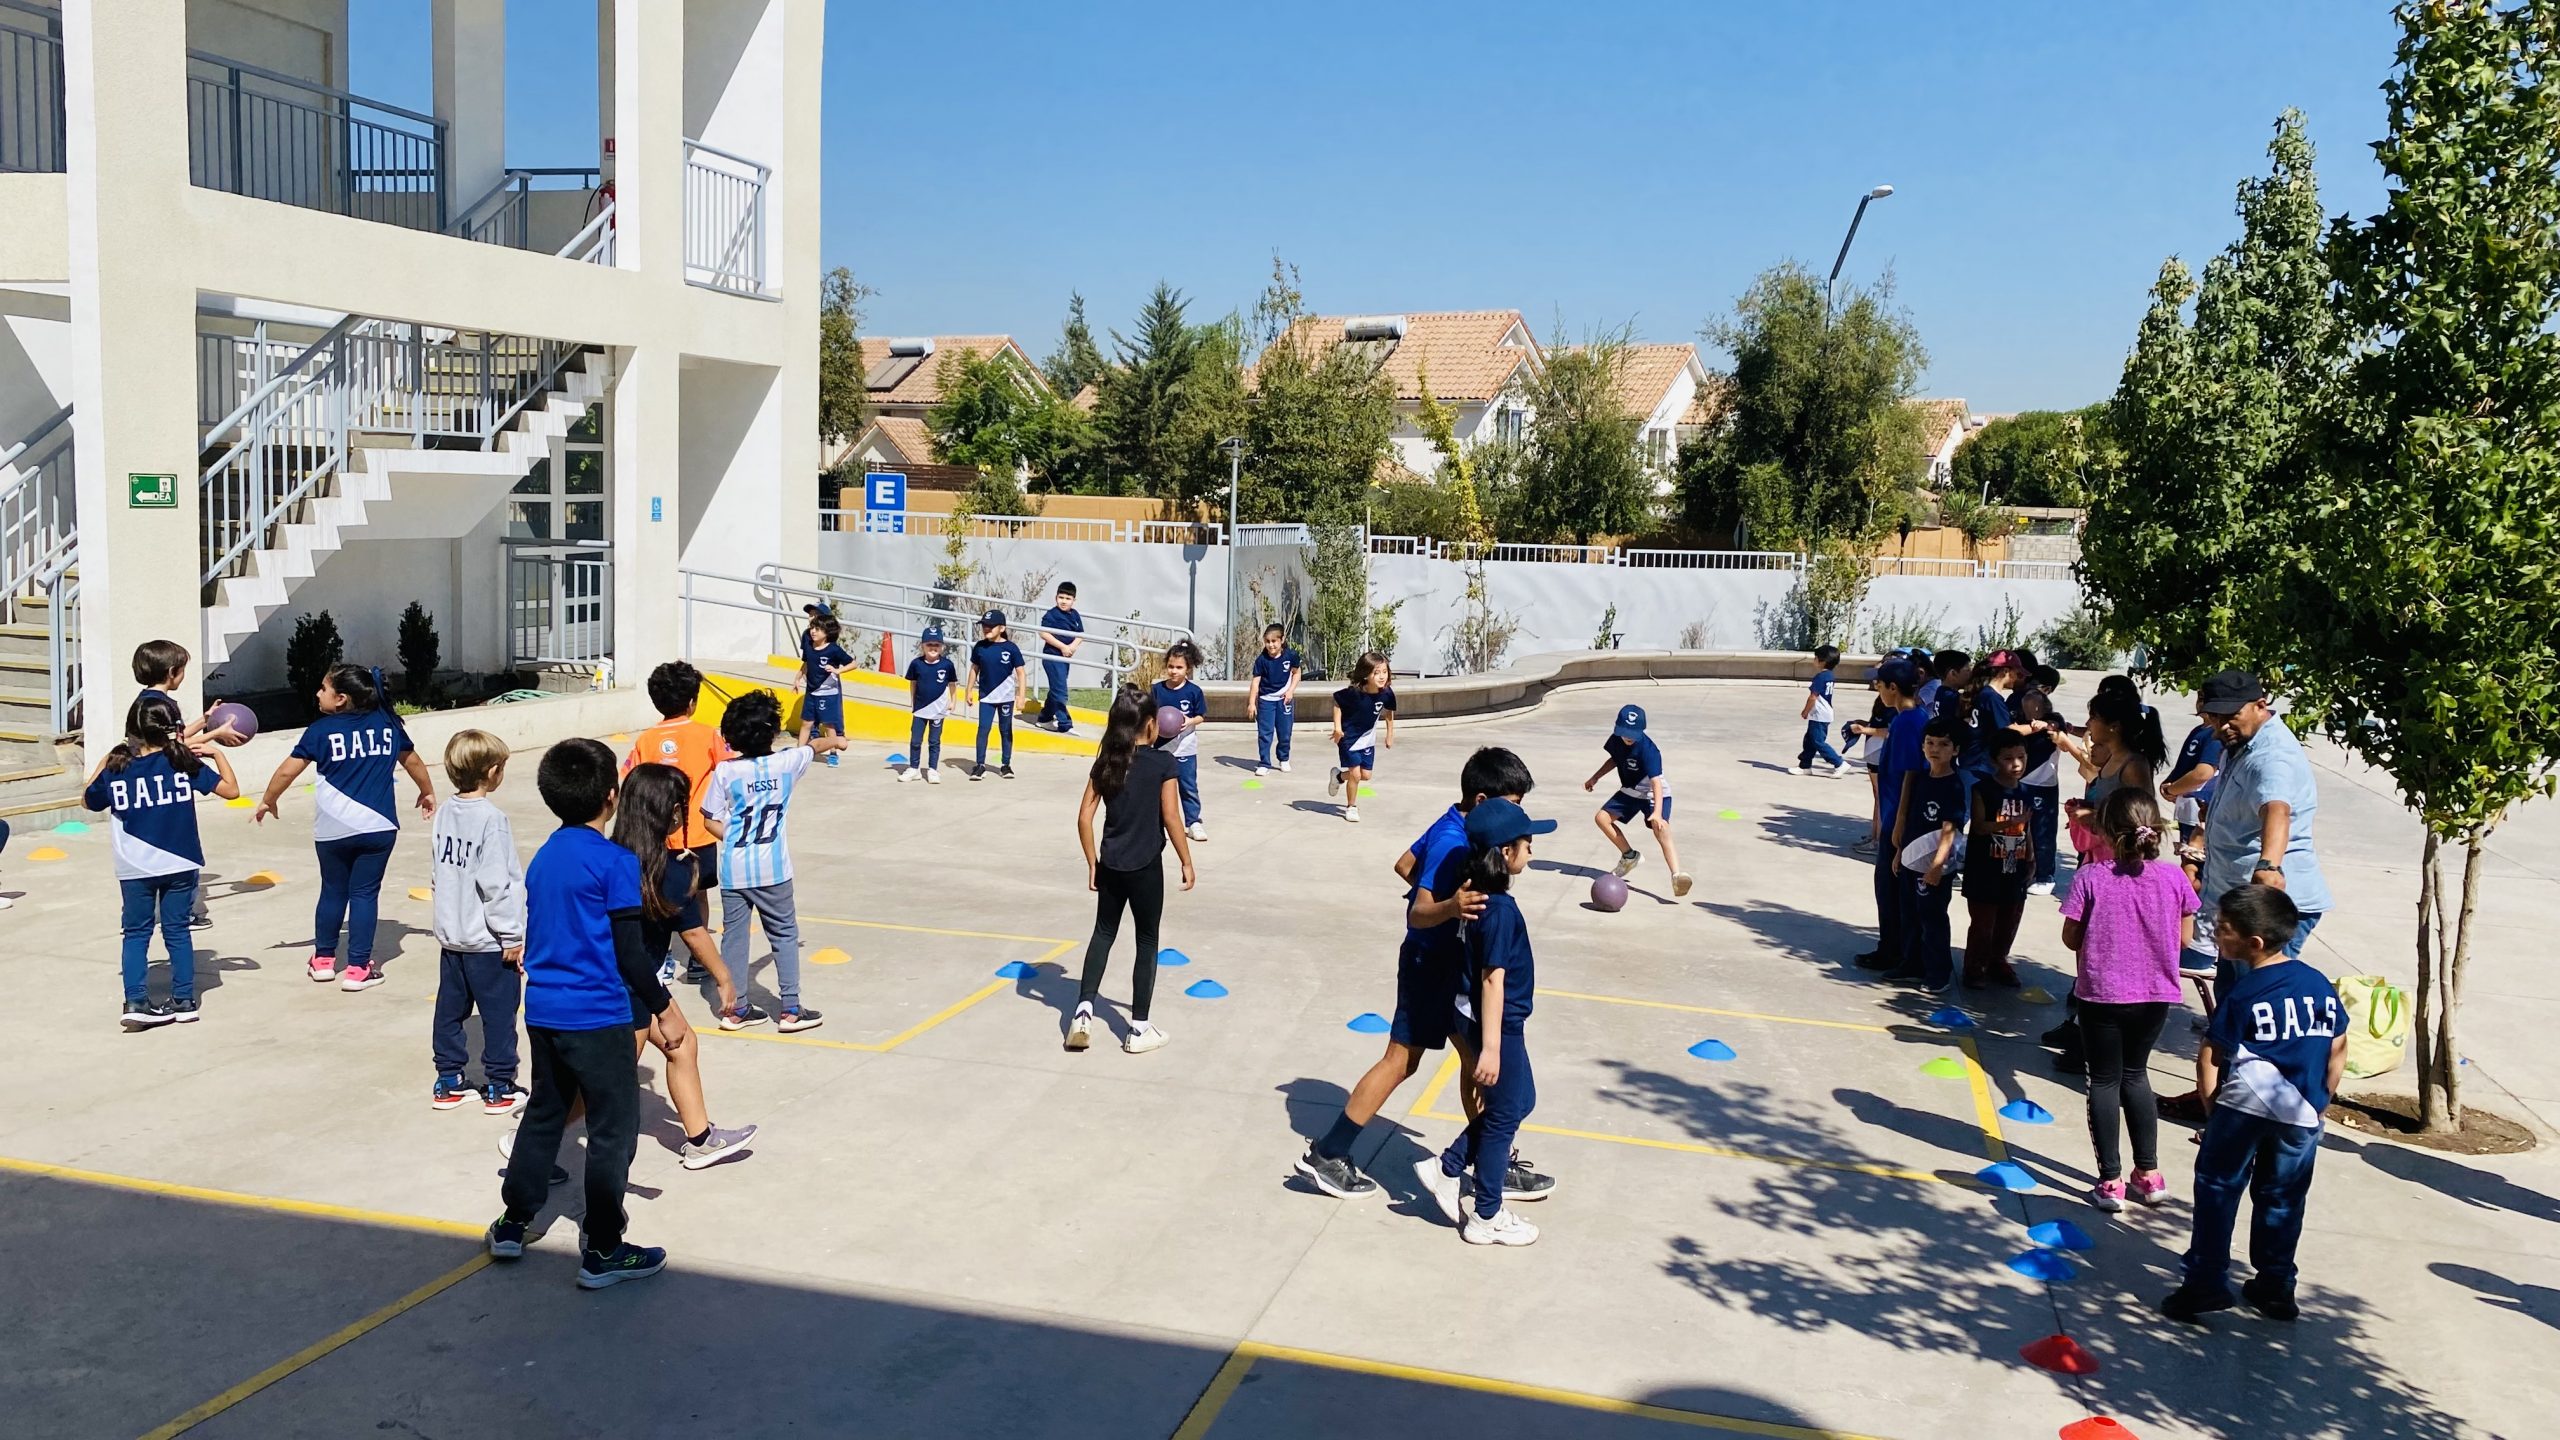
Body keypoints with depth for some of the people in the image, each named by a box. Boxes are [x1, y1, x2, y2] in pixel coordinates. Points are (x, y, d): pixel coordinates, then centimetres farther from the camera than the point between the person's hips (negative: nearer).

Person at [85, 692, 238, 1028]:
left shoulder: (117, 770, -4)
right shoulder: (185, 763, -9)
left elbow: (88, 800, 15)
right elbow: (230, 790, -7)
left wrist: (103, 764, 22)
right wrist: (216, 753, 3)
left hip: (134, 870, 0)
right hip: (179, 863, 0)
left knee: (136, 932, 10)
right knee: (177, 930, 10)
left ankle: (135, 1001, -2)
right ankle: (184, 1000, 13)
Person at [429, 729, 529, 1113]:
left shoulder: (445, 812, 4)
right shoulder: (491, 818, -19)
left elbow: (440, 871, 14)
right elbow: (497, 883, -20)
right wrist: (512, 937, -13)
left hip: (450, 935, 8)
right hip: (487, 941, -8)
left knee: (450, 1009, 15)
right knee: (499, 1012, 4)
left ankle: (448, 1082, 24)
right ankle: (499, 1087, 10)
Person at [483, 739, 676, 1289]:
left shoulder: (542, 858, 8)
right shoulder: (615, 862, -14)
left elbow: (536, 938, 17)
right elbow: (629, 953, -14)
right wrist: (664, 1009, -6)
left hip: (542, 1012, 7)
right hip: (597, 1017, -7)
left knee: (543, 1114, 21)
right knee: (614, 1129, 2)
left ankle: (513, 1223, 29)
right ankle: (603, 1251, 7)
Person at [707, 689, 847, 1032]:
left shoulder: (725, 771, -5)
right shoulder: (786, 763, -4)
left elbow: (710, 820, -2)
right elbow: (814, 746, 19)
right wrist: (835, 740, 40)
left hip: (733, 870, 1)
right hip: (772, 870, -1)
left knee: (733, 936, 10)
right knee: (785, 935, 9)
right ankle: (790, 1009, 9)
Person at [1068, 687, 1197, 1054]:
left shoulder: (1106, 762, 2)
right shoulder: (1163, 762, -10)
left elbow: (1084, 817, 1)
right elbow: (1171, 819, -13)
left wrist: (1092, 863, 10)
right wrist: (1186, 862, -2)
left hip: (1110, 866, 4)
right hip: (1146, 867, -4)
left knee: (1103, 933, 19)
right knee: (1147, 941, 8)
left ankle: (1083, 1010, 10)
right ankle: (1139, 1028, 13)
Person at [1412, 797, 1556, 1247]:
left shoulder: (1483, 899, 4)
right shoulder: (1501, 910, -25)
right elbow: (1493, 979, -25)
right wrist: (1491, 1046, -23)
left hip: (1497, 1020, 9)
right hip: (1498, 1024, -9)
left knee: (1518, 1101, 22)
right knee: (1503, 1114, 5)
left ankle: (1445, 1168, 25)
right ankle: (1487, 1218, 19)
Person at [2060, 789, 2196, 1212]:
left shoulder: (2090, 879, -16)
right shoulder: (2175, 878, -8)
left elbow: (2071, 939, -9)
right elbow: (2183, 938, 1)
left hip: (2101, 994, -3)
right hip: (2155, 994, 3)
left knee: (2104, 1081, 10)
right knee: (2135, 1074, 22)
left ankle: (2111, 1181, 10)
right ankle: (2149, 1175, 26)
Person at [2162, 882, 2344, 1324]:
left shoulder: (2242, 994, -11)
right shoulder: (2321, 985, 5)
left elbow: (2210, 1059, -9)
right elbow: (2337, 1052, 12)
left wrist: (2212, 1106, 4)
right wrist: (2317, 1104, 19)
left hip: (2245, 1104, -5)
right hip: (2302, 1114, 5)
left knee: (2217, 1188, 6)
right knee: (2282, 1198, 16)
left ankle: (2207, 1282, 5)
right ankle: (2275, 1287, 22)